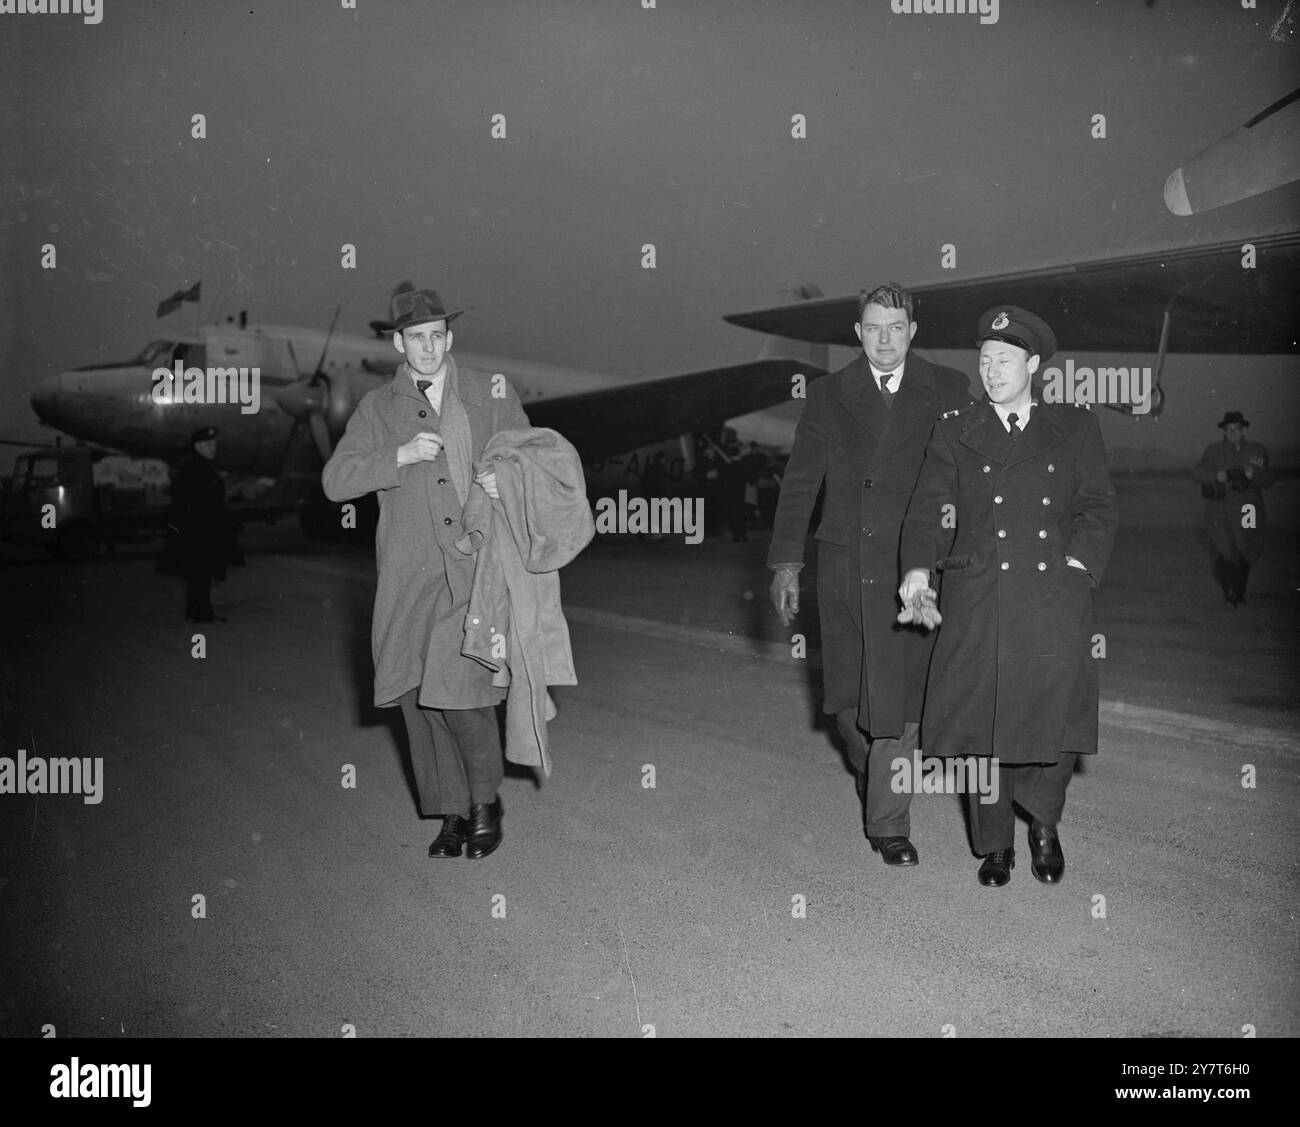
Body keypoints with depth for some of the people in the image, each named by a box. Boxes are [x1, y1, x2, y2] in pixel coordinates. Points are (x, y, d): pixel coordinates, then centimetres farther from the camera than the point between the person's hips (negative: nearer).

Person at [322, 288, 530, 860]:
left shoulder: (491, 395, 8)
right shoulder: (377, 408, 9)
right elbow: (334, 481, 0)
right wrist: (401, 456, -13)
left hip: (476, 567, -2)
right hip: (410, 574, 2)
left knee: (460, 689, -14)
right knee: (418, 698, 3)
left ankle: (485, 800, 9)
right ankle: (452, 813, 19)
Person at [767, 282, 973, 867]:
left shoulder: (947, 390, 5)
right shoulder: (828, 394, 7)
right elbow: (799, 482, 6)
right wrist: (785, 562, -1)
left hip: (912, 568, -2)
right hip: (843, 565, 2)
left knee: (899, 697, -4)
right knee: (846, 696, 11)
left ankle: (889, 823, 8)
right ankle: (872, 768, 42)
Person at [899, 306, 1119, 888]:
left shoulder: (1076, 427, 14)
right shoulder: (955, 432, 14)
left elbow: (1099, 508, 10)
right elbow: (929, 507, 4)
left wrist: (1076, 566, -6)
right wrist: (917, 568, -12)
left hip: (1055, 597, 0)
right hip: (976, 599, 1)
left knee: (1057, 722, -8)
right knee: (980, 724, 0)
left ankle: (1043, 818, 22)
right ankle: (994, 844, 19)